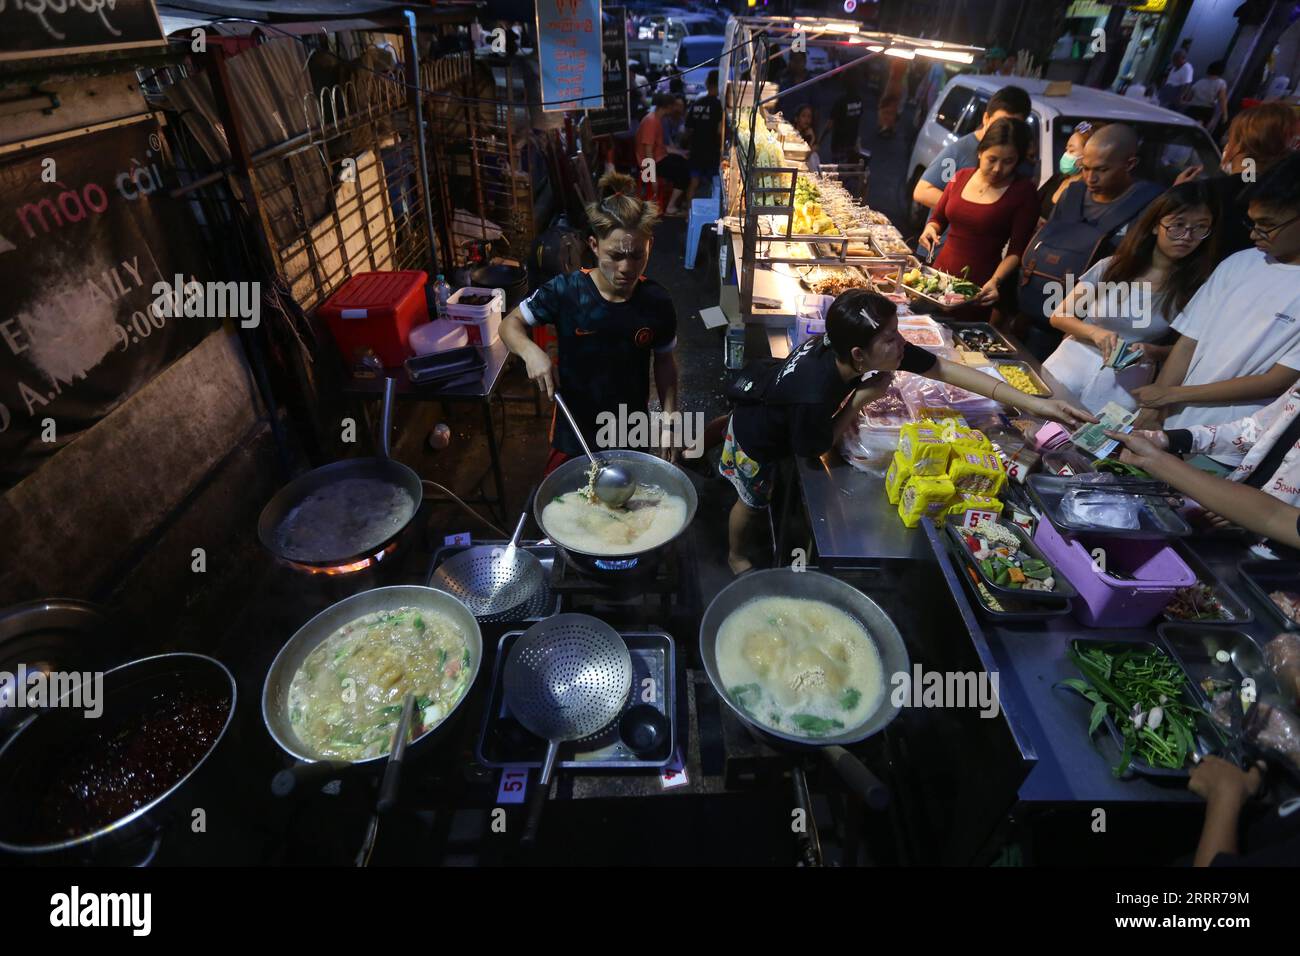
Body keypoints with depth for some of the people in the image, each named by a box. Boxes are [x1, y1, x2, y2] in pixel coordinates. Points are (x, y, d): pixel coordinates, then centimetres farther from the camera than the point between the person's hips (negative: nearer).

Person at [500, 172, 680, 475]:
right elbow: (510, 324, -6)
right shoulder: (565, 291, -17)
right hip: (574, 431, -1)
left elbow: (664, 361, 1)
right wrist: (530, 350, -28)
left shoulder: (657, 301, -12)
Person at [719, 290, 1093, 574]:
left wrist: (1033, 403, -22)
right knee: (754, 502, 20)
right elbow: (817, 448, -22)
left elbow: (945, 368, -21)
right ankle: (737, 557, 49)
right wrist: (861, 398, -28)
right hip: (756, 437, -6)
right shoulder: (814, 397, -46)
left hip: (781, 420, 6)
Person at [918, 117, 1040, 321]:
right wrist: (931, 229, -4)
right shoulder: (962, 177, 6)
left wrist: (995, 281, -24)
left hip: (979, 289, -4)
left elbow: (1016, 251, -7)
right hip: (940, 272, 4)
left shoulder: (1024, 191, -5)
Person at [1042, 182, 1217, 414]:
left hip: (1126, 379, 0)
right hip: (1073, 362, 0)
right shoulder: (1112, 266, 1)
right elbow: (1059, 317, 2)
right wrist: (1095, 332, -15)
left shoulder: (1197, 286, 1)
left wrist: (1152, 352, -13)